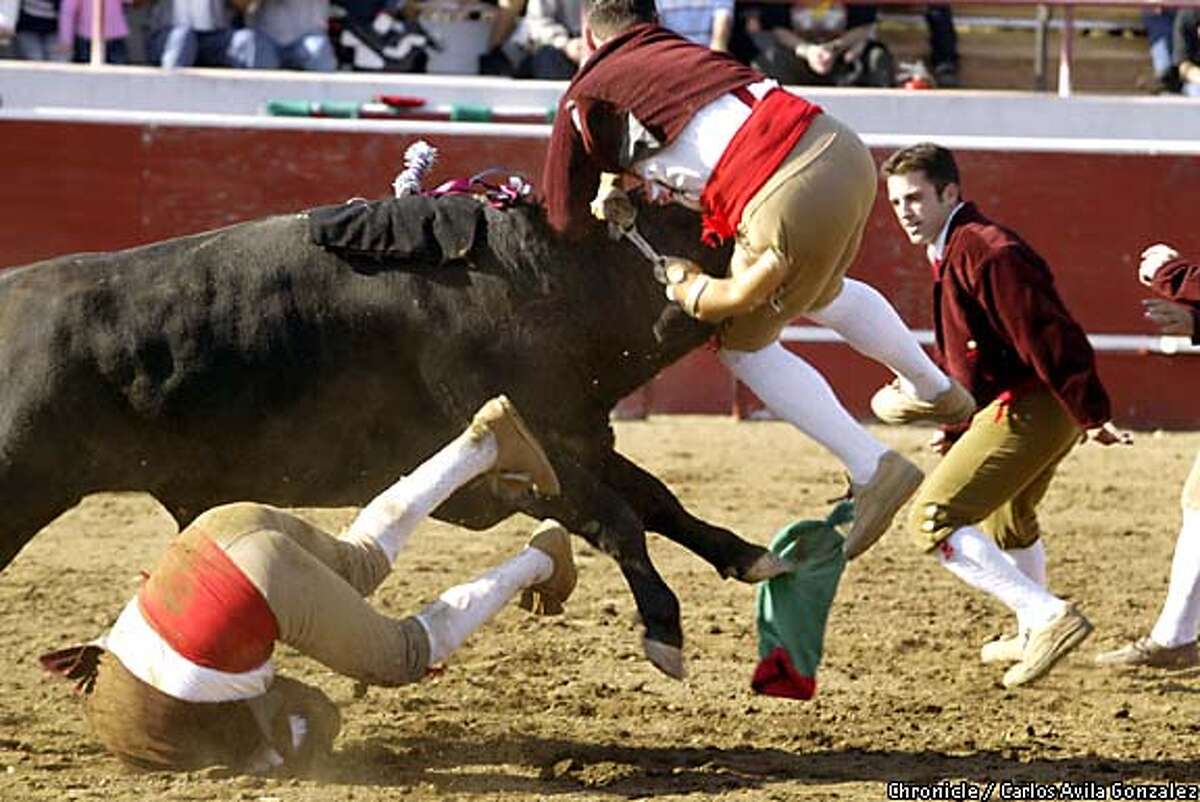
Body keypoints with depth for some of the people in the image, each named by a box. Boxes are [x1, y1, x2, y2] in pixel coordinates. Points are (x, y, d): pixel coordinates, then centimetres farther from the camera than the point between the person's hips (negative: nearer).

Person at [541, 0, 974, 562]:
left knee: (744, 346, 16)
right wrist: (621, 191, 26)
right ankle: (939, 393, 57)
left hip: (793, 202, -7)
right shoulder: (684, 52, 27)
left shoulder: (585, 98, 9)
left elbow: (564, 221, 11)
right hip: (844, 149, 7)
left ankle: (873, 471, 15)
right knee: (821, 294, 37)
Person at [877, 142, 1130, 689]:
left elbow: (1049, 336, -22)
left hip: (1027, 408, -11)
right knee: (1008, 523, 32)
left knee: (933, 519, -18)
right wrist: (957, 427, 24)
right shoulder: (950, 254, 17)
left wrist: (1091, 415, -25)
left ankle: (1049, 617, -26)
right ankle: (1033, 637, 52)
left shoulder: (985, 251, -17)